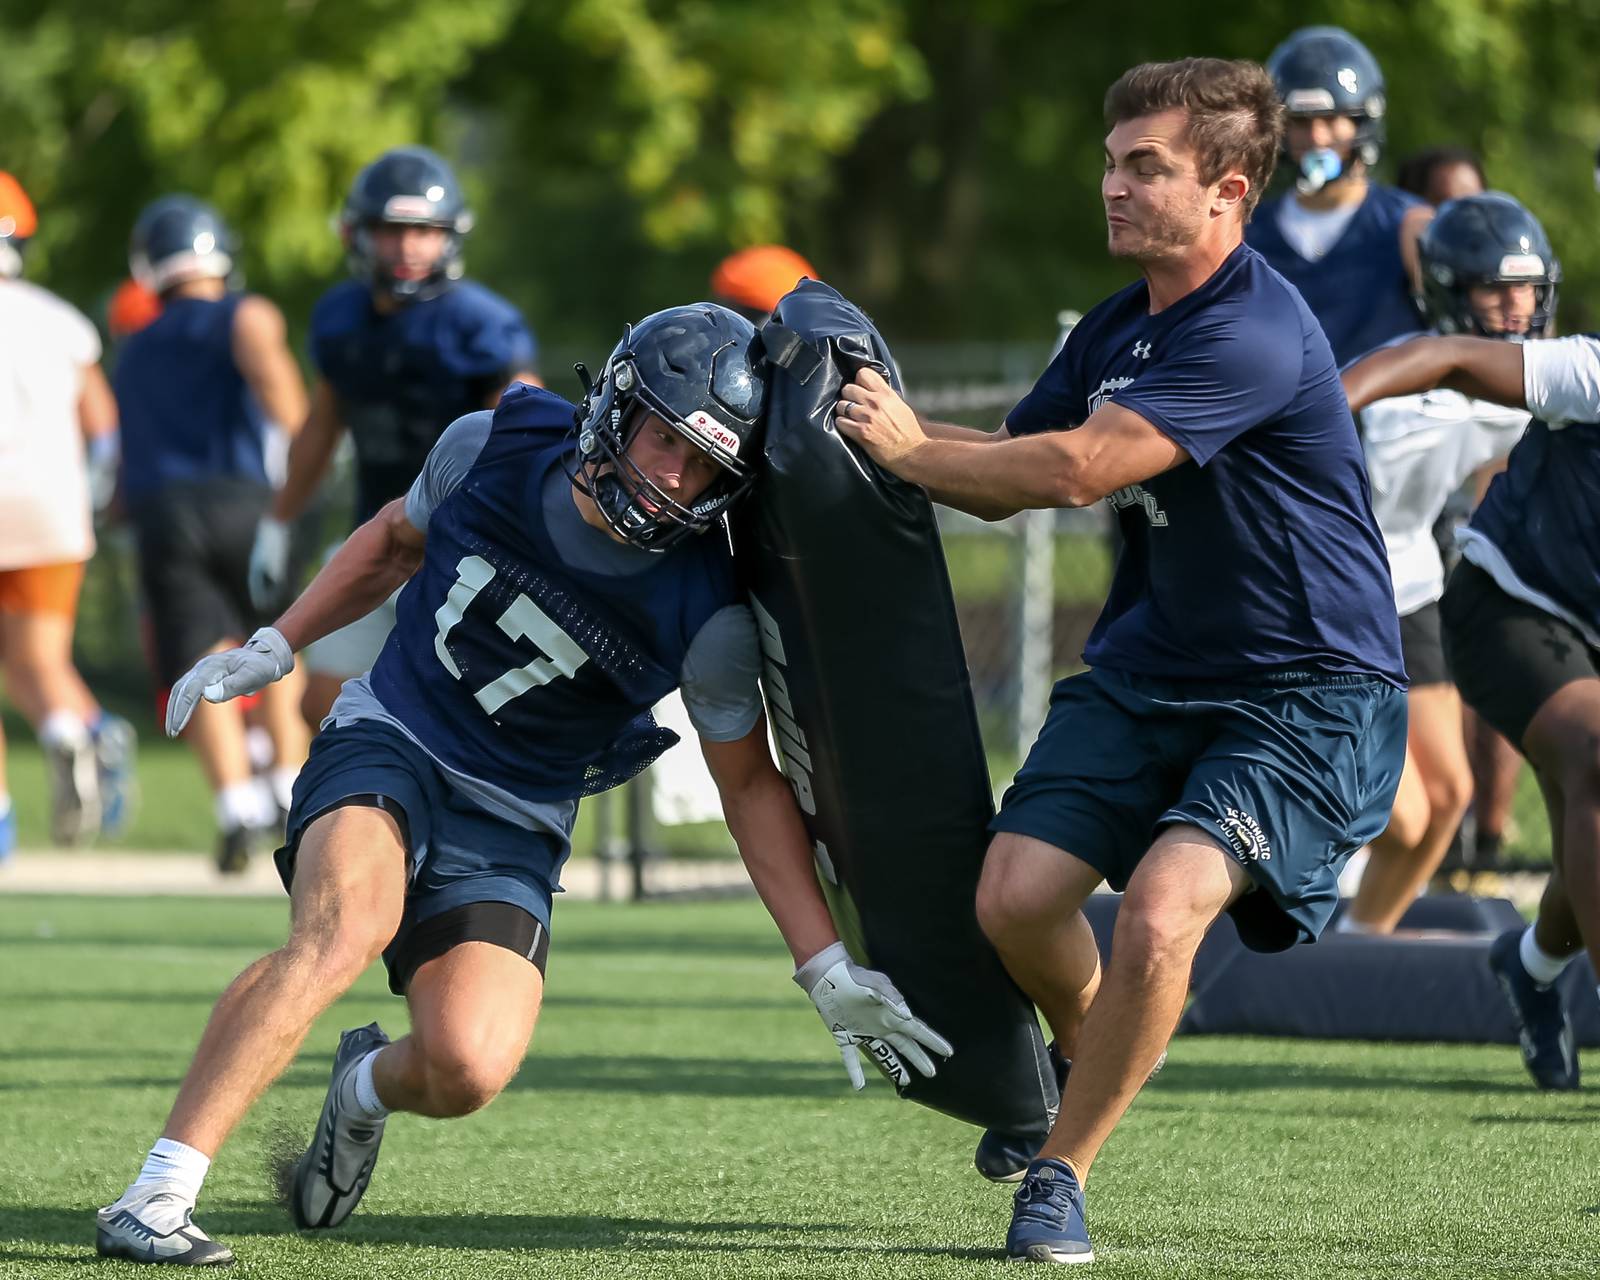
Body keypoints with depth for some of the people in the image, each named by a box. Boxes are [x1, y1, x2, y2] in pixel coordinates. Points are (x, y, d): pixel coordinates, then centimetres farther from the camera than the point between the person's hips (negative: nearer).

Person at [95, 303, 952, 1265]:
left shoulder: (704, 617, -16)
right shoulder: (497, 448, -10)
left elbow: (751, 787, -3)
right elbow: (398, 540, 12)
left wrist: (828, 969, -7)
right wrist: (274, 647, 12)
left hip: (509, 829, 0)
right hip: (388, 746, 0)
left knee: (470, 1071, -23)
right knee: (348, 926, -33)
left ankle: (371, 1085, 17)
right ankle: (154, 1201, -34)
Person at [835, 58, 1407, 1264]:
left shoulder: (1254, 336, -22)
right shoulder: (1117, 327, 8)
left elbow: (1075, 469, -28)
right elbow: (1005, 474, 15)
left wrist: (910, 447, -18)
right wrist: (890, 419, -2)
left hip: (1305, 695, -8)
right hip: (1147, 670, 8)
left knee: (1159, 915, -25)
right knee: (1015, 897, -7)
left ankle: (1063, 1166, -4)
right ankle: (1093, 1060, 27)